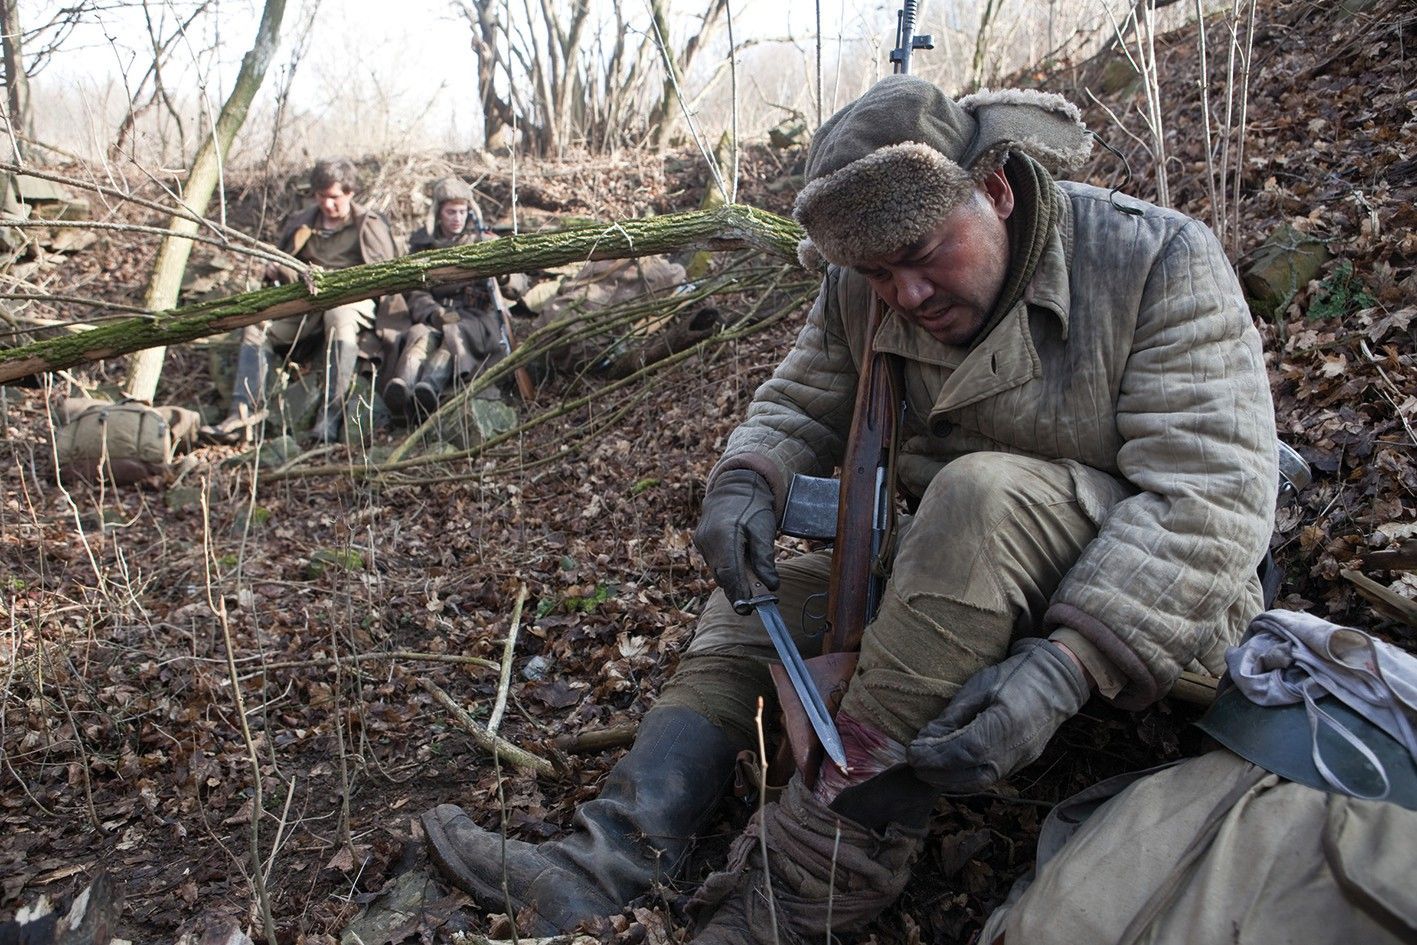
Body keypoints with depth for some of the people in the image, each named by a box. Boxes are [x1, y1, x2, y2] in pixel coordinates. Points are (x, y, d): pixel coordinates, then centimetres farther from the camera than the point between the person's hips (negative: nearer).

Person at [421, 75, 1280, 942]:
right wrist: (746, 484, -18)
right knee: (752, 599, -1)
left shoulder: (1159, 260, -17)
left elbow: (1214, 487, -24)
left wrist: (1067, 666, -37)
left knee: (984, 493, -35)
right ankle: (611, 865, -17)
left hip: (1139, 596, -6)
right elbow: (800, 407, 8)